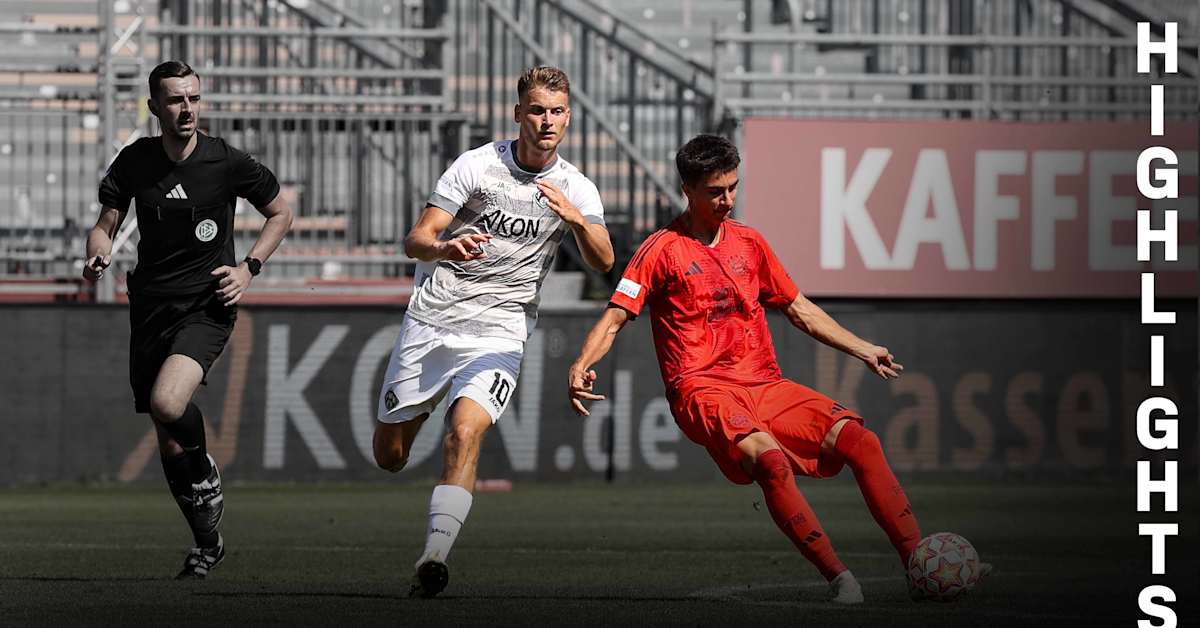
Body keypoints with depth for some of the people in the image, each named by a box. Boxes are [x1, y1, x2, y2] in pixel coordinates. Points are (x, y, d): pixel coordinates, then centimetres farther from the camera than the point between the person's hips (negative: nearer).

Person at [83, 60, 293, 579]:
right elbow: (104, 225, 8)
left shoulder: (228, 163, -5)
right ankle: (207, 543, 23)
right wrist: (98, 254, -15)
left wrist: (248, 268, -3)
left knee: (167, 403, -30)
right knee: (169, 442, 6)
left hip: (206, 307, -4)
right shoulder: (134, 161, 2)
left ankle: (205, 474, 0)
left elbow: (280, 213, 9)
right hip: (151, 308, 4)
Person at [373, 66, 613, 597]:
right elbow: (416, 239, -10)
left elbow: (603, 262, -12)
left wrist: (575, 219, -31)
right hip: (432, 319, 0)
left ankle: (433, 557, -31)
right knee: (388, 455, 6)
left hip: (498, 334, 0)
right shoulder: (477, 165, -5)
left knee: (465, 432, -26)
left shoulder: (575, 189, 1)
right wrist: (445, 248, -33)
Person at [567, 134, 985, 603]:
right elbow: (615, 319, -3)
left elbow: (800, 310, 28)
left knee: (859, 439, -15)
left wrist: (863, 350, 23)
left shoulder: (748, 243, 18)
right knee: (769, 457, -34)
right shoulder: (663, 250, 2)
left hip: (766, 387, 6)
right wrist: (581, 366, -21)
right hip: (703, 391, -6)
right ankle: (838, 578, -32)